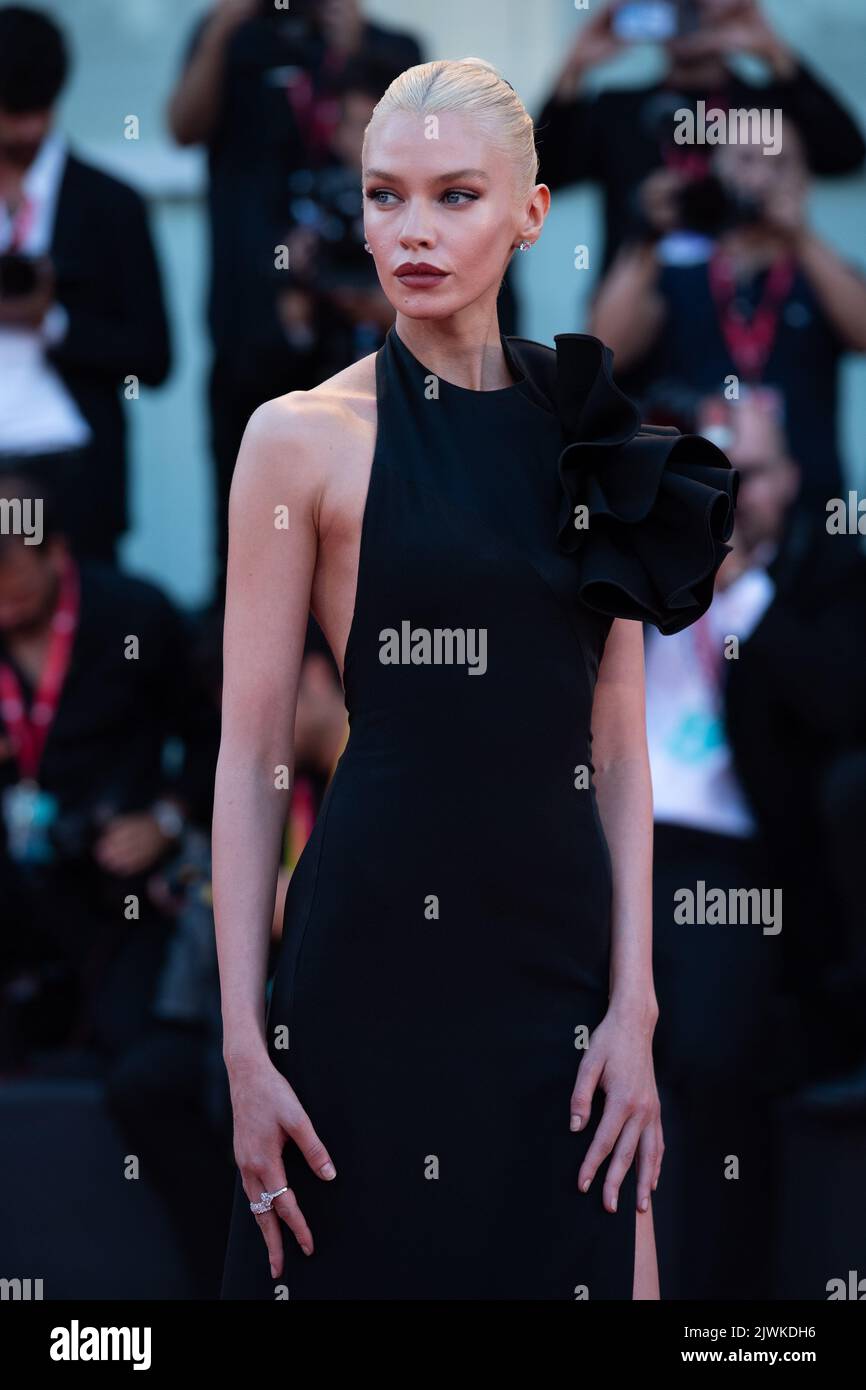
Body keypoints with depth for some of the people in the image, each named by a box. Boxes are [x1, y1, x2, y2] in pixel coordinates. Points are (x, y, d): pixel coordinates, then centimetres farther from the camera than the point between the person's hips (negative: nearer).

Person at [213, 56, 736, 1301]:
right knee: (373, 1263, 0)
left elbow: (617, 743, 10)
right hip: (375, 944, -4)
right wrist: (245, 1047, -9)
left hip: (562, 944, 4)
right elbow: (250, 753, -3)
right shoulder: (306, 437, -1)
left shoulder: (587, 442, 11)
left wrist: (634, 1007, 0)